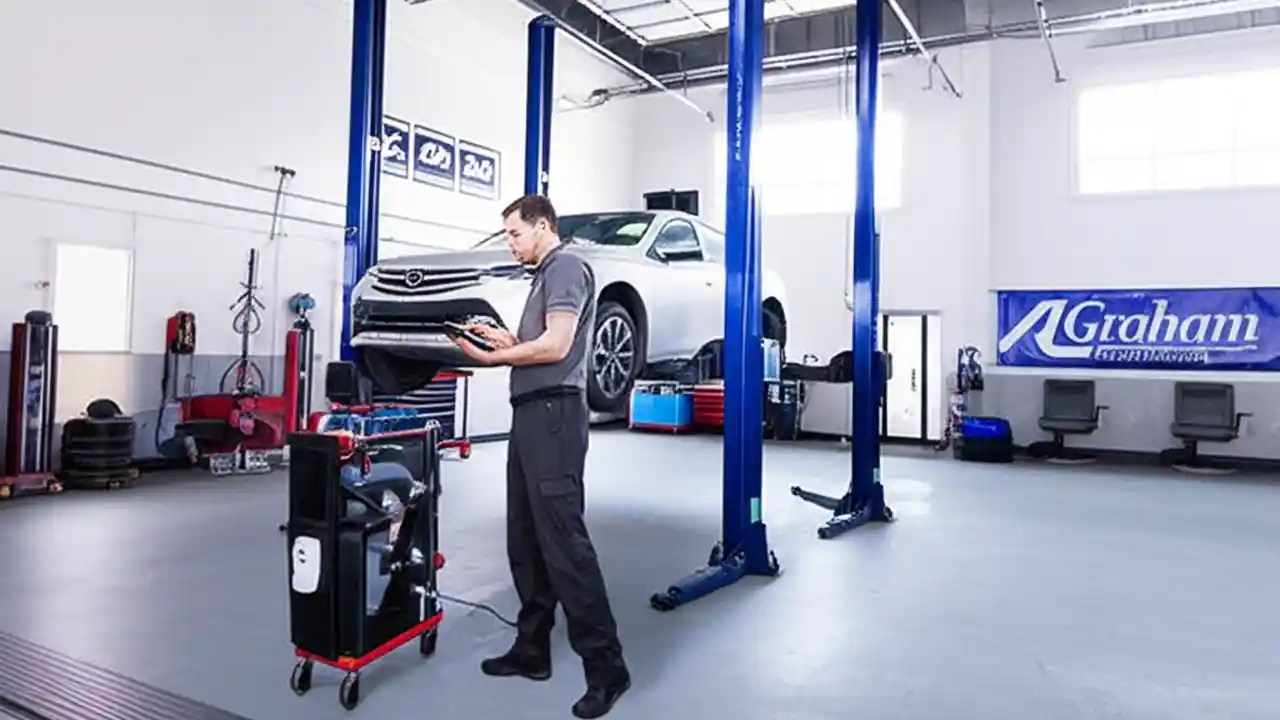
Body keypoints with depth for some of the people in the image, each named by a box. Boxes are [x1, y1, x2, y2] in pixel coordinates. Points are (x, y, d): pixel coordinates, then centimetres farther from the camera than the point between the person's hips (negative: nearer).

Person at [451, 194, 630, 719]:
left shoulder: (566, 267, -6)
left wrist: (491, 357, -7)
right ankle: (532, 650, 22)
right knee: (526, 540, 12)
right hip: (530, 413, 10)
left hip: (553, 413, -10)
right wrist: (501, 336, 10)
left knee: (564, 540, -11)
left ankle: (605, 666, -4)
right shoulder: (544, 276, 24)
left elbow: (555, 346, -17)